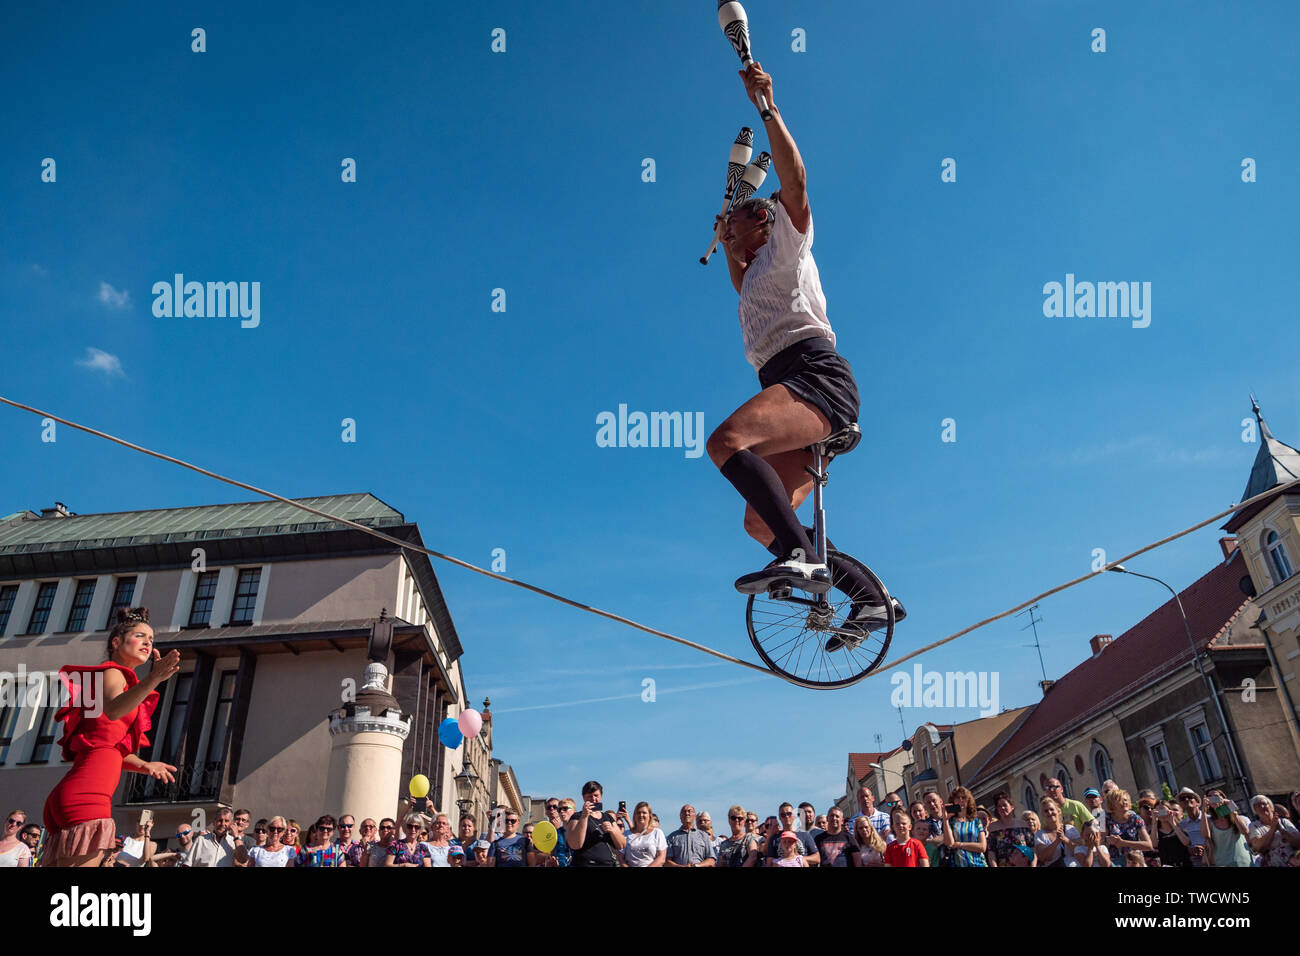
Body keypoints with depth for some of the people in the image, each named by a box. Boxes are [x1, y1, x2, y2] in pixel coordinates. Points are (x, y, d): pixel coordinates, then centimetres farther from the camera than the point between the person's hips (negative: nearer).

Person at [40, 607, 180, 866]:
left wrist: (145, 766, 12)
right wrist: (154, 679, -44)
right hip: (87, 794, -10)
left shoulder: (118, 677, 24)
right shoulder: (112, 673, -3)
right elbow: (112, 710, -29)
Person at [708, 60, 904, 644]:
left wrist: (766, 105, -10)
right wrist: (729, 250, 52)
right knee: (760, 522, 4)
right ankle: (871, 599, 8)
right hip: (790, 385, 9)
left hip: (815, 374, -9)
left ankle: (802, 557, -39)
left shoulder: (787, 244, 12)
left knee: (726, 440, -34)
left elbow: (793, 179, -5)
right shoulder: (757, 274, 35)